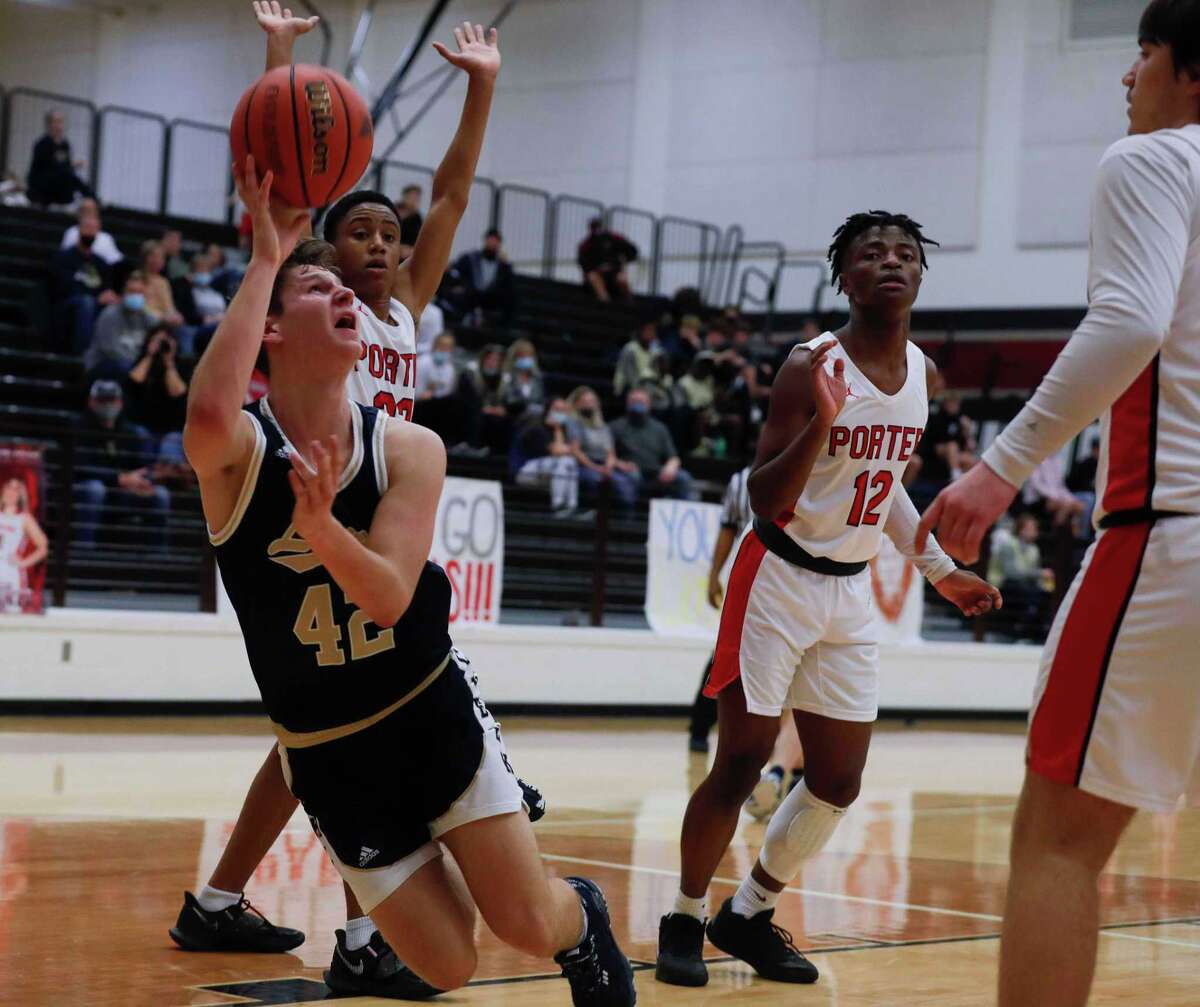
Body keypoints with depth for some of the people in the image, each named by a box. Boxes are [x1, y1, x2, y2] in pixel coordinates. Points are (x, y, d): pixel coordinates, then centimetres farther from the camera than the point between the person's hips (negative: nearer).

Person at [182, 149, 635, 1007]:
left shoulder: (409, 450, -8)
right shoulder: (238, 450, -14)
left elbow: (389, 594, -20)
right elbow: (209, 412, -41)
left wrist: (320, 523, -40)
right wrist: (267, 256, -33)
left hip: (436, 713, 1)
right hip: (327, 752, -1)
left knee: (530, 924, -4)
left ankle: (584, 916, 32)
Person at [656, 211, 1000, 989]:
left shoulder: (923, 373, 3)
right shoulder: (812, 367, -16)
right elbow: (767, 502, -21)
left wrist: (939, 568, 18)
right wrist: (822, 423, -36)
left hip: (852, 590, 7)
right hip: (781, 580, -6)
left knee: (840, 781, 6)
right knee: (741, 762, -5)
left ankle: (749, 915, 23)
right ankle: (685, 921, 13)